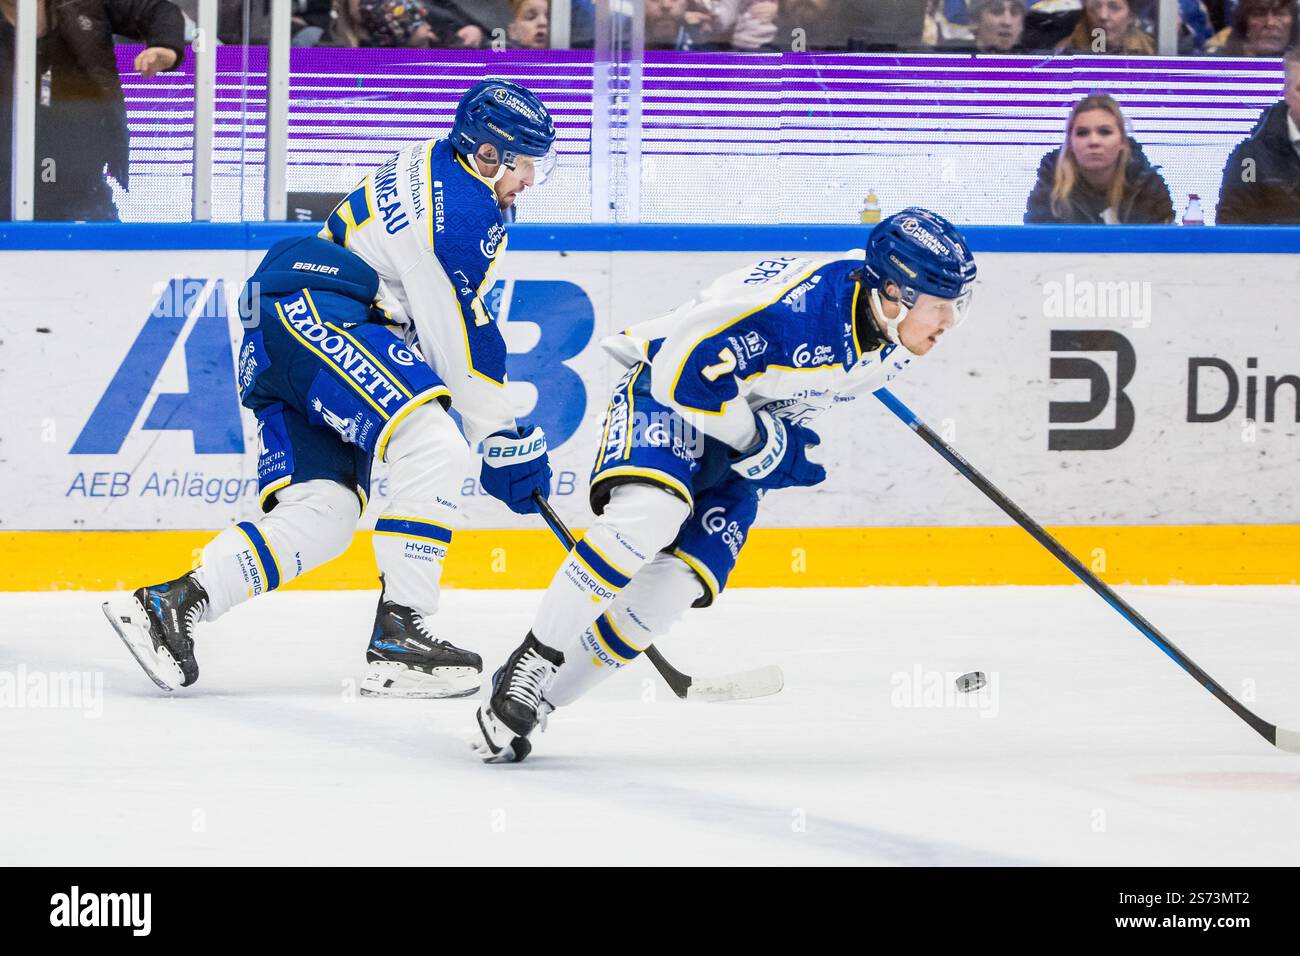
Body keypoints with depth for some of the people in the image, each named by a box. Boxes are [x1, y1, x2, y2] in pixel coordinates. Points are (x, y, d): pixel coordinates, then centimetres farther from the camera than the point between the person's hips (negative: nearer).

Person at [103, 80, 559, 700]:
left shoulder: (430, 168, 23)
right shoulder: (464, 204, -9)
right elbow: (462, 337, -11)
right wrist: (505, 442, -5)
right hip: (313, 307, -11)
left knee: (324, 514, -1)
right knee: (436, 447, -21)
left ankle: (169, 602, -6)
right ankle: (398, 636, -25)